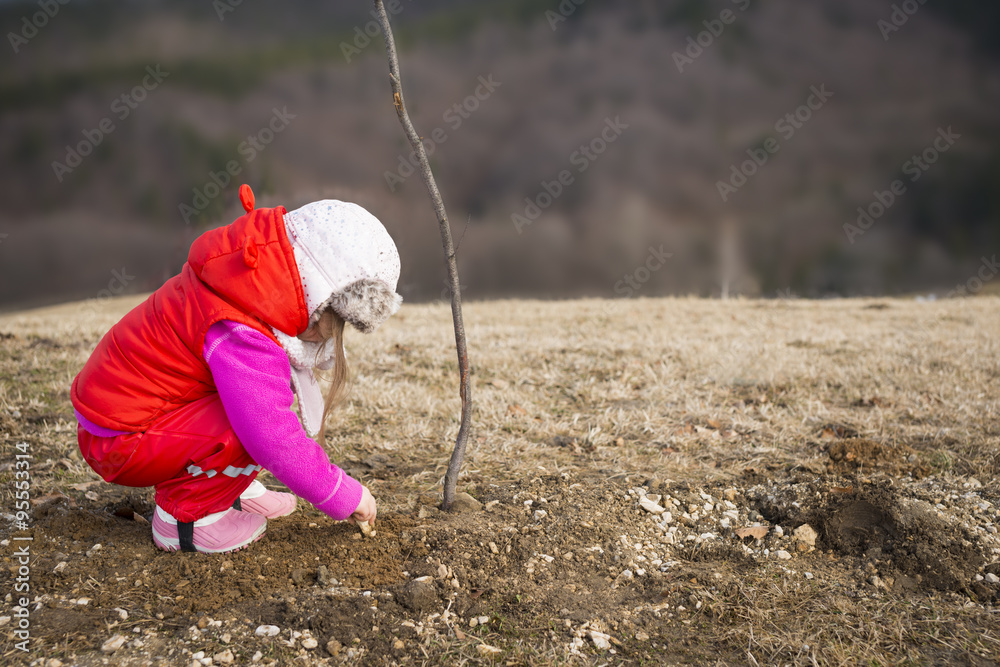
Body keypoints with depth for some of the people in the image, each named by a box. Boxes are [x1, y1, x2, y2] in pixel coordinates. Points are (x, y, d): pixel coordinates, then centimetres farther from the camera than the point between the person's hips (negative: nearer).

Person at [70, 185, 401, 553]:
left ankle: (233, 486, 13)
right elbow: (276, 442, -31)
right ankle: (182, 513, -8)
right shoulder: (242, 334, -30)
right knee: (261, 423, -26)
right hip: (120, 442, -10)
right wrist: (346, 497, -19)